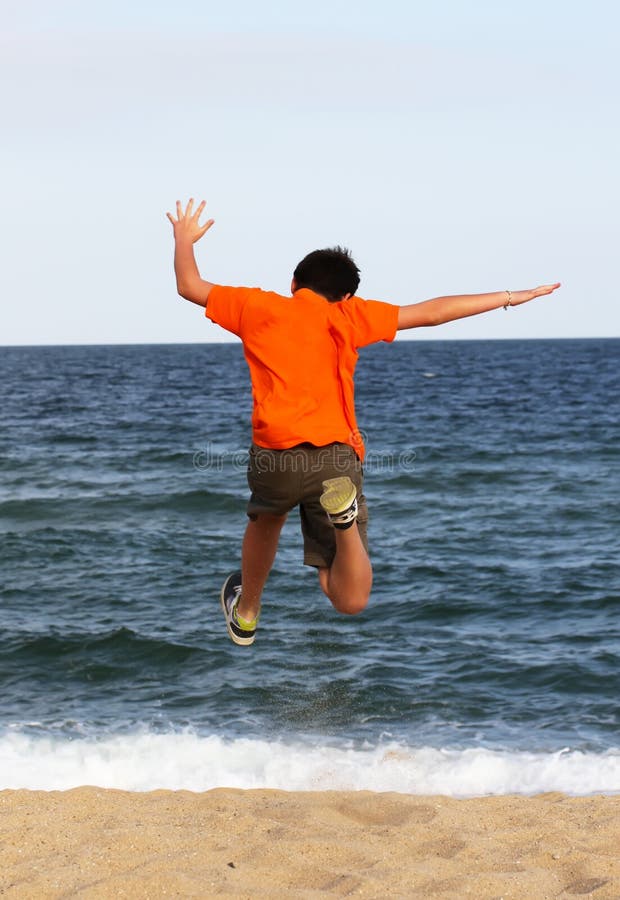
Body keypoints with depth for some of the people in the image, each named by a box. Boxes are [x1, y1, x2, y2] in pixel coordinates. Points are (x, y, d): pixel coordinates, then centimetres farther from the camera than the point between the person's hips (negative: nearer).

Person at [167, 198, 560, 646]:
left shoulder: (258, 306, 14)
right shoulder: (347, 314, 14)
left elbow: (190, 286, 23)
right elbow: (429, 312, 11)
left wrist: (184, 239, 43)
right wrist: (509, 297, 18)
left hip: (274, 453, 1)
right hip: (336, 456, -1)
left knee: (267, 518, 37)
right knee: (350, 601, 2)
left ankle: (245, 616, 47)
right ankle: (344, 518, -25)